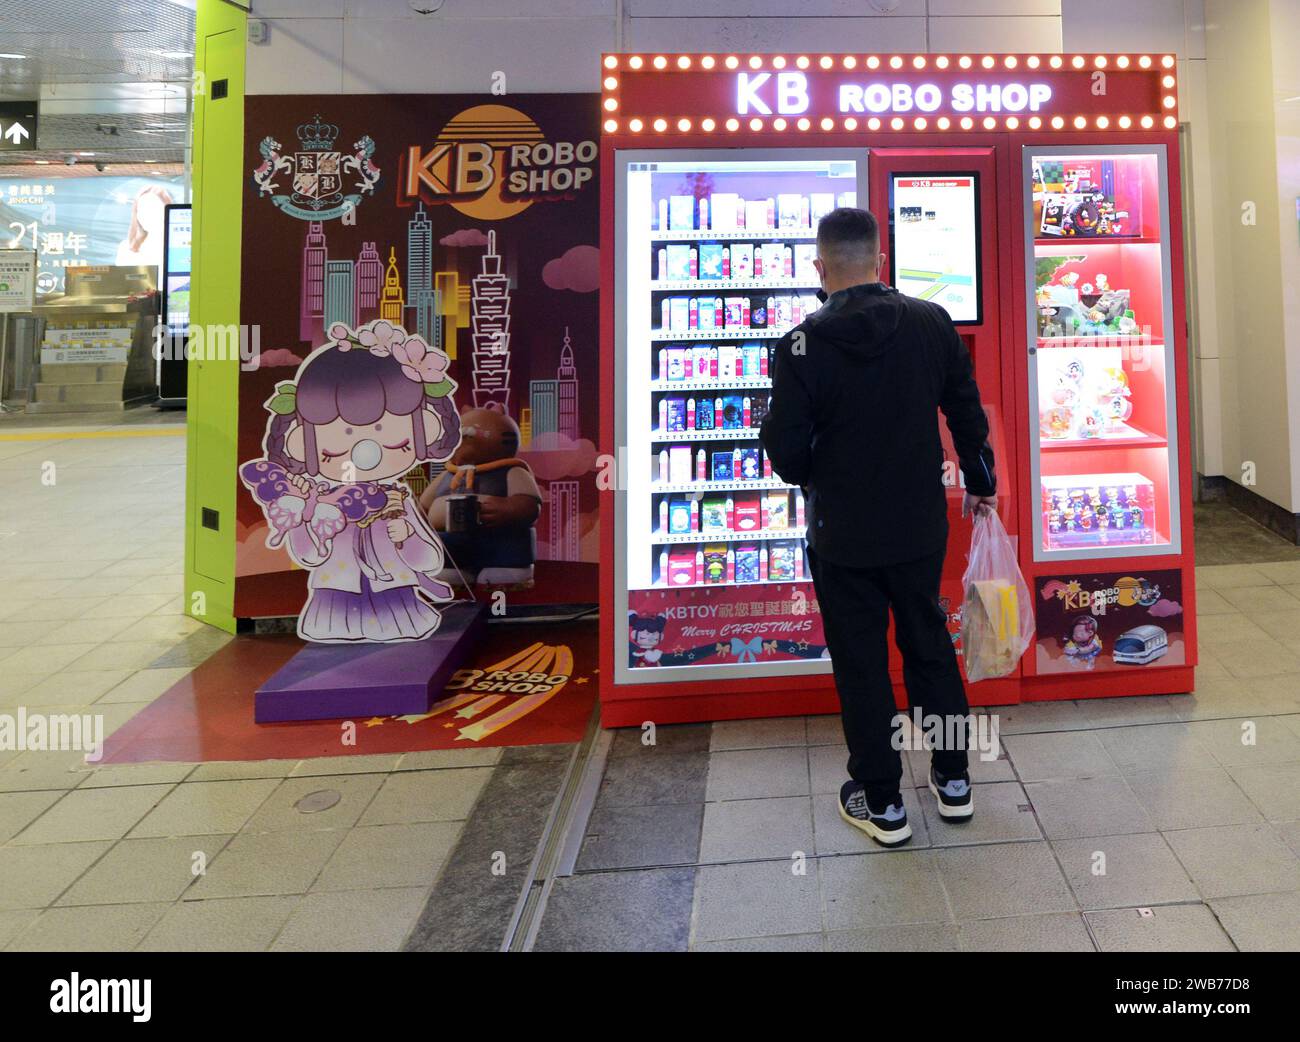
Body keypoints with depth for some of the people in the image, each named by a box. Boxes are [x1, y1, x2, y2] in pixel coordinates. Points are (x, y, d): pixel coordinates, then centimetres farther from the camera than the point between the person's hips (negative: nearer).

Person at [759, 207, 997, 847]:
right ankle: (953, 780, 33)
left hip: (842, 535, -4)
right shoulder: (931, 322, -4)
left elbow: (786, 448, -15)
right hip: (920, 524, 4)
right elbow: (967, 410, 5)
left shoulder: (803, 344, -17)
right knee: (929, 644, 20)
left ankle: (881, 802, 22)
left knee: (861, 662, 10)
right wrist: (980, 481, 21)